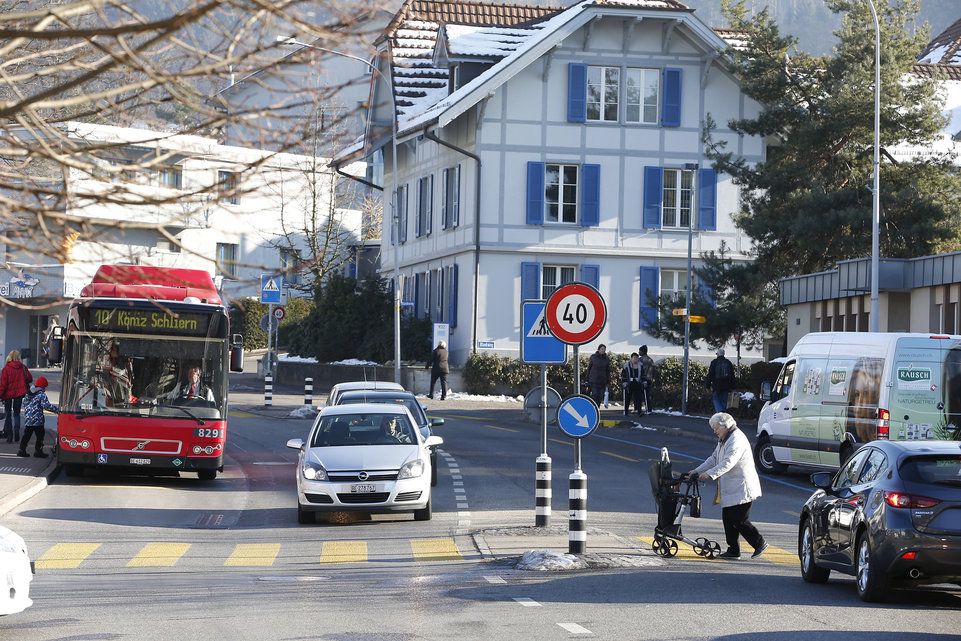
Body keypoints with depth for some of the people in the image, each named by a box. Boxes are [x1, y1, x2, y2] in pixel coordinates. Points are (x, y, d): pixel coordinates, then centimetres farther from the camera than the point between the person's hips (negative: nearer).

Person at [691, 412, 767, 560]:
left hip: (741, 489, -10)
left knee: (740, 520, -9)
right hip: (730, 490, 10)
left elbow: (728, 462, -29)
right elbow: (714, 459, 20)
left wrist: (710, 474, -36)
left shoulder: (737, 440, -17)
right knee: (728, 520, 9)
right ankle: (733, 550, 13)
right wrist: (697, 471, 9)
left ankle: (760, 543, 4)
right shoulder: (723, 440, 18)